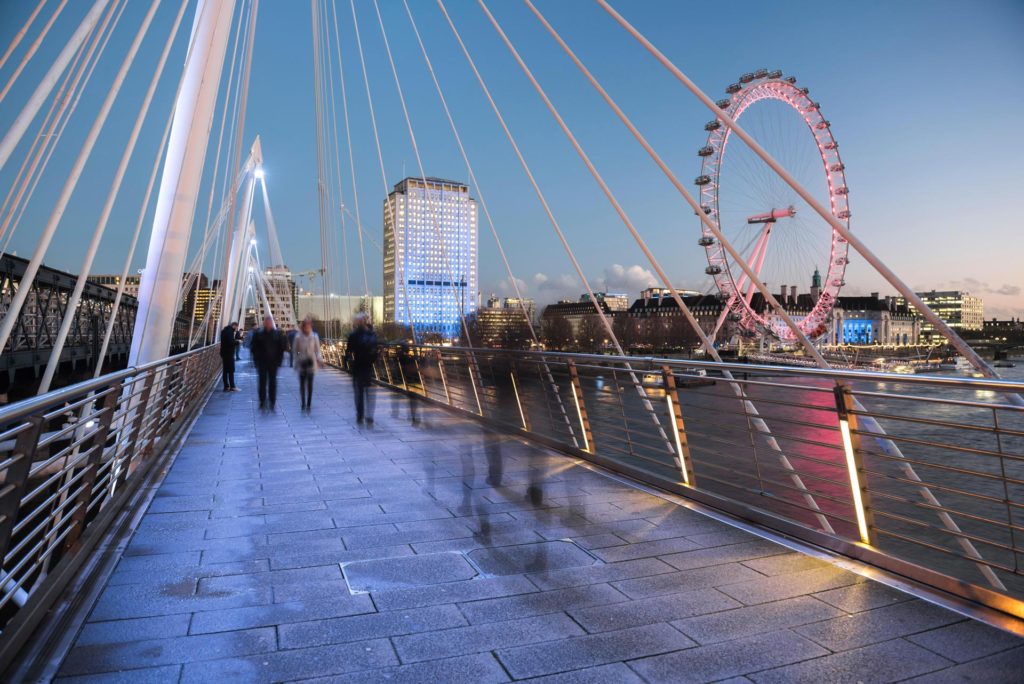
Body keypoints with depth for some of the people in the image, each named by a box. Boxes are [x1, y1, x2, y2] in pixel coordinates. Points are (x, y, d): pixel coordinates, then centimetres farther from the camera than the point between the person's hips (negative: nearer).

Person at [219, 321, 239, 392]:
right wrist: (237, 342, -7)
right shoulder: (230, 331, -14)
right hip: (229, 353, -10)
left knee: (226, 370, 9)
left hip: (224, 353, 10)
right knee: (231, 370, -6)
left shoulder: (225, 330, 16)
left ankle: (226, 386, 10)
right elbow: (231, 342, -22)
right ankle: (232, 387, -6)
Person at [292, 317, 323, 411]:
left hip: (311, 362, 0)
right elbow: (294, 350, 4)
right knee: (302, 384, 3)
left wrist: (319, 359, -11)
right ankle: (303, 403, 12)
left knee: (310, 384, 3)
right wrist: (297, 360, -4)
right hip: (301, 363, 0)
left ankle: (309, 403, 9)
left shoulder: (314, 336, 0)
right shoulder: (298, 337, -2)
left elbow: (317, 350, 3)